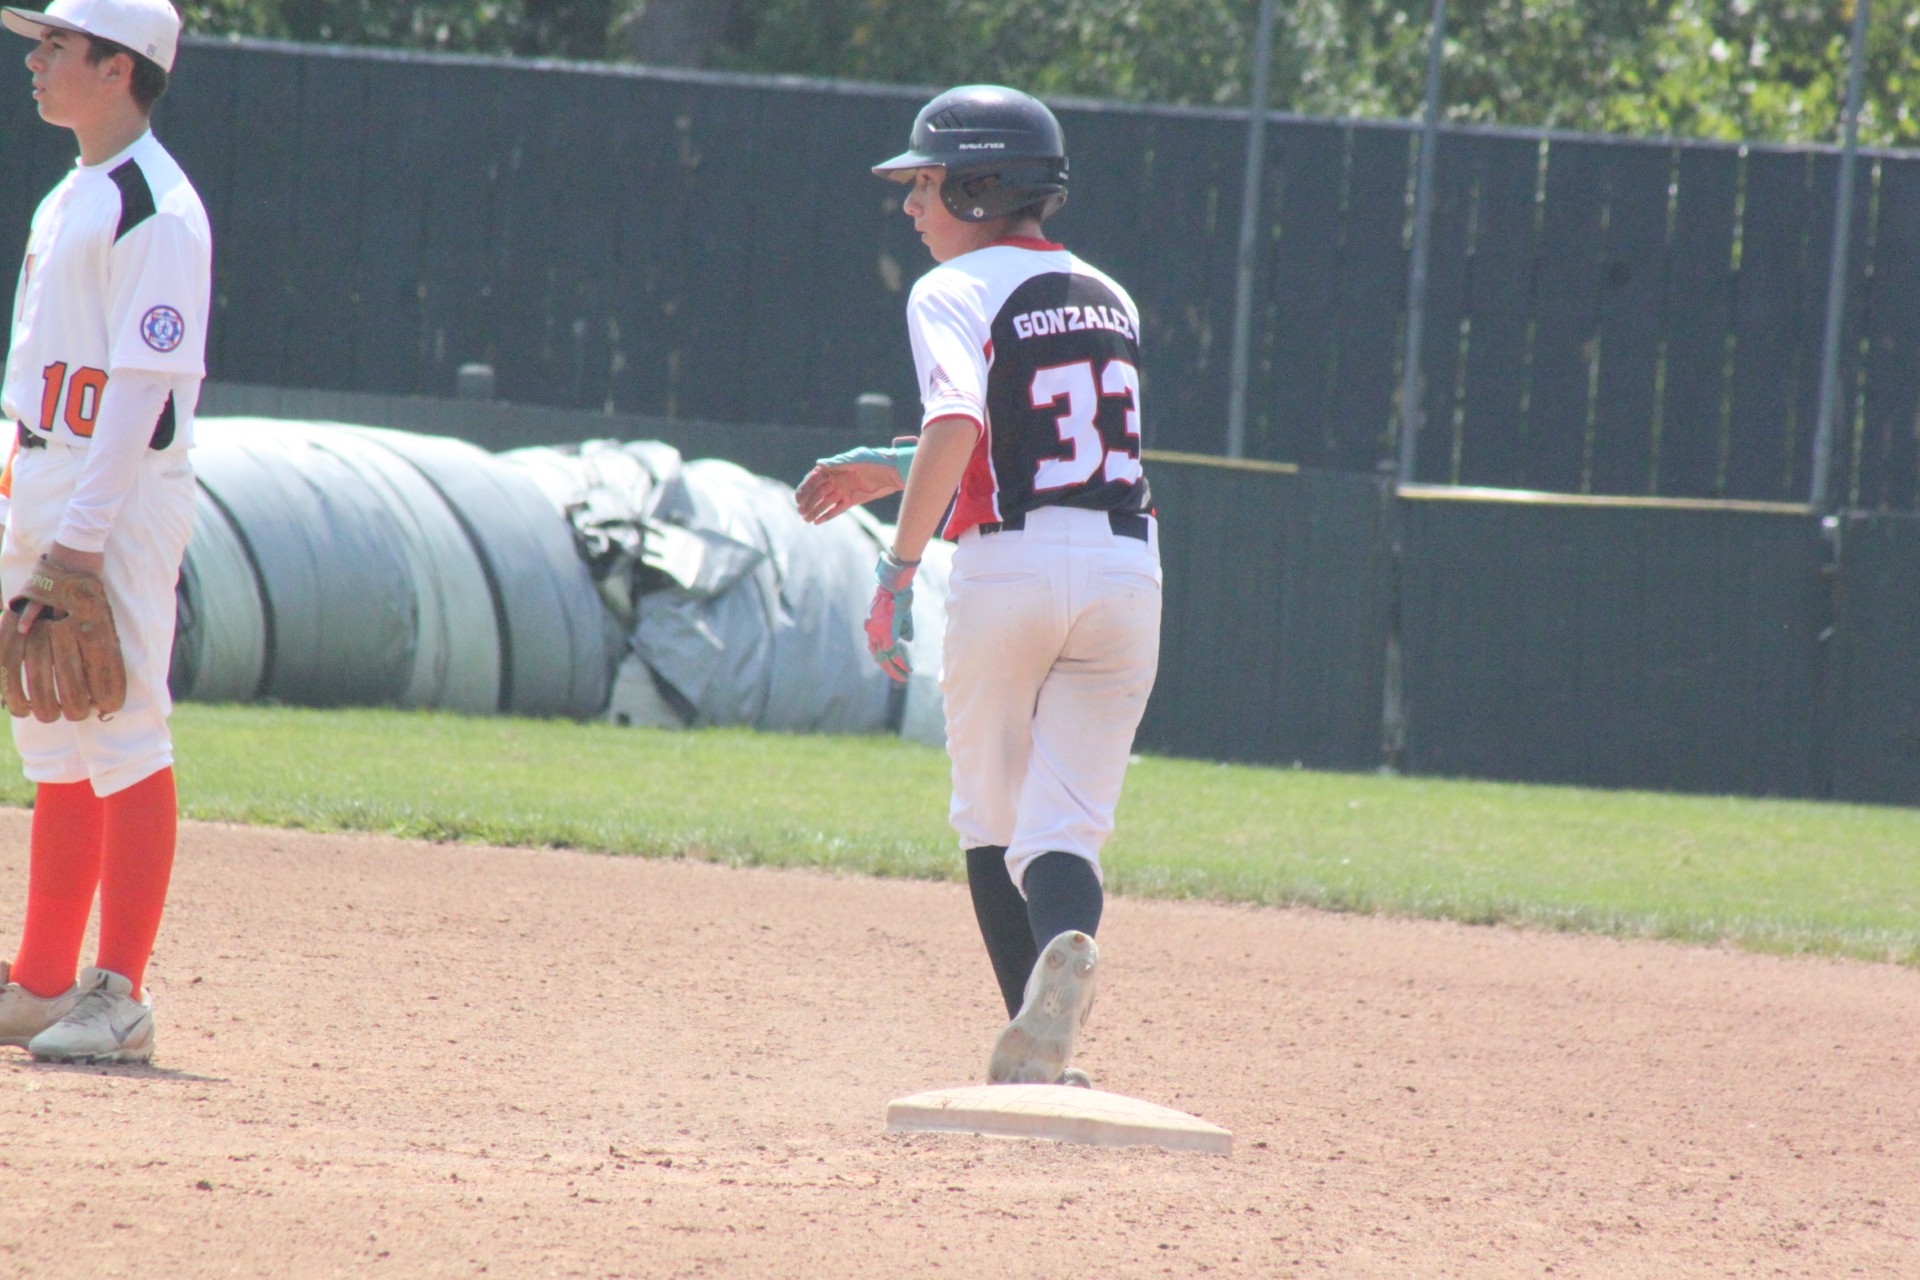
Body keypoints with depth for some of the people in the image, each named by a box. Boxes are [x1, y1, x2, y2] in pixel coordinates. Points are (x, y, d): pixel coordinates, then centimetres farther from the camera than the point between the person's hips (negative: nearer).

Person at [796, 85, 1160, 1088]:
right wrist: (889, 472, 30)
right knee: (1063, 830, 2)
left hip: (1008, 567, -4)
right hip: (1125, 571, 4)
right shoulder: (1108, 300, 17)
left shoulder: (955, 293, -4)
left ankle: (1035, 1058, 2)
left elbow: (958, 429, -22)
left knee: (991, 819, 12)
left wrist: (900, 568, -23)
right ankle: (1065, 942, -31)